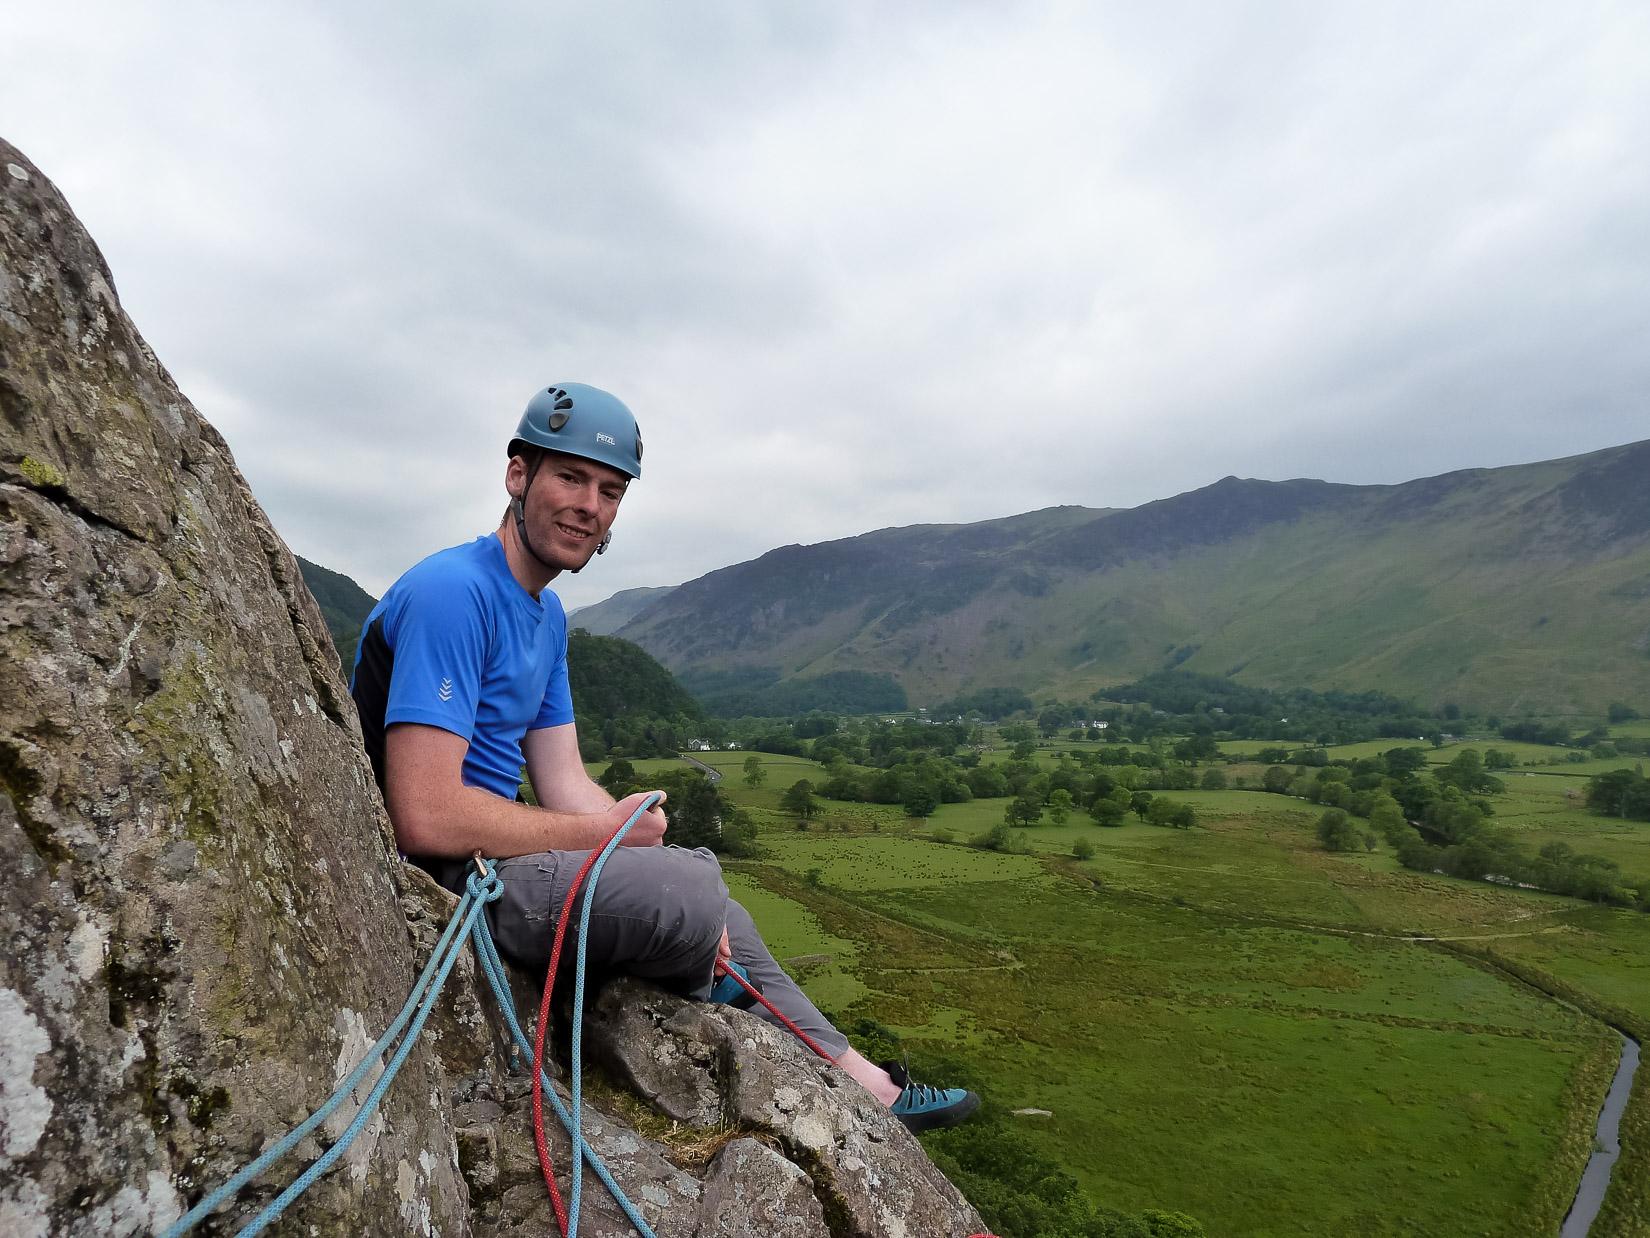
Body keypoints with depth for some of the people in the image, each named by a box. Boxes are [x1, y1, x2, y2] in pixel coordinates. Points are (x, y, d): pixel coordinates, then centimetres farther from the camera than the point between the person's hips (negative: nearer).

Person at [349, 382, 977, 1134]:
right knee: (692, 889, -23)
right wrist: (607, 832, -15)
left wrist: (691, 908, -7)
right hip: (443, 877, -10)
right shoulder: (455, 592, -21)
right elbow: (427, 816, -28)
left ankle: (861, 1083, 23)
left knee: (697, 878, 12)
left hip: (495, 850, 10)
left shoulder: (546, 615, 10)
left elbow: (564, 781, 6)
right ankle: (702, 990, 15)